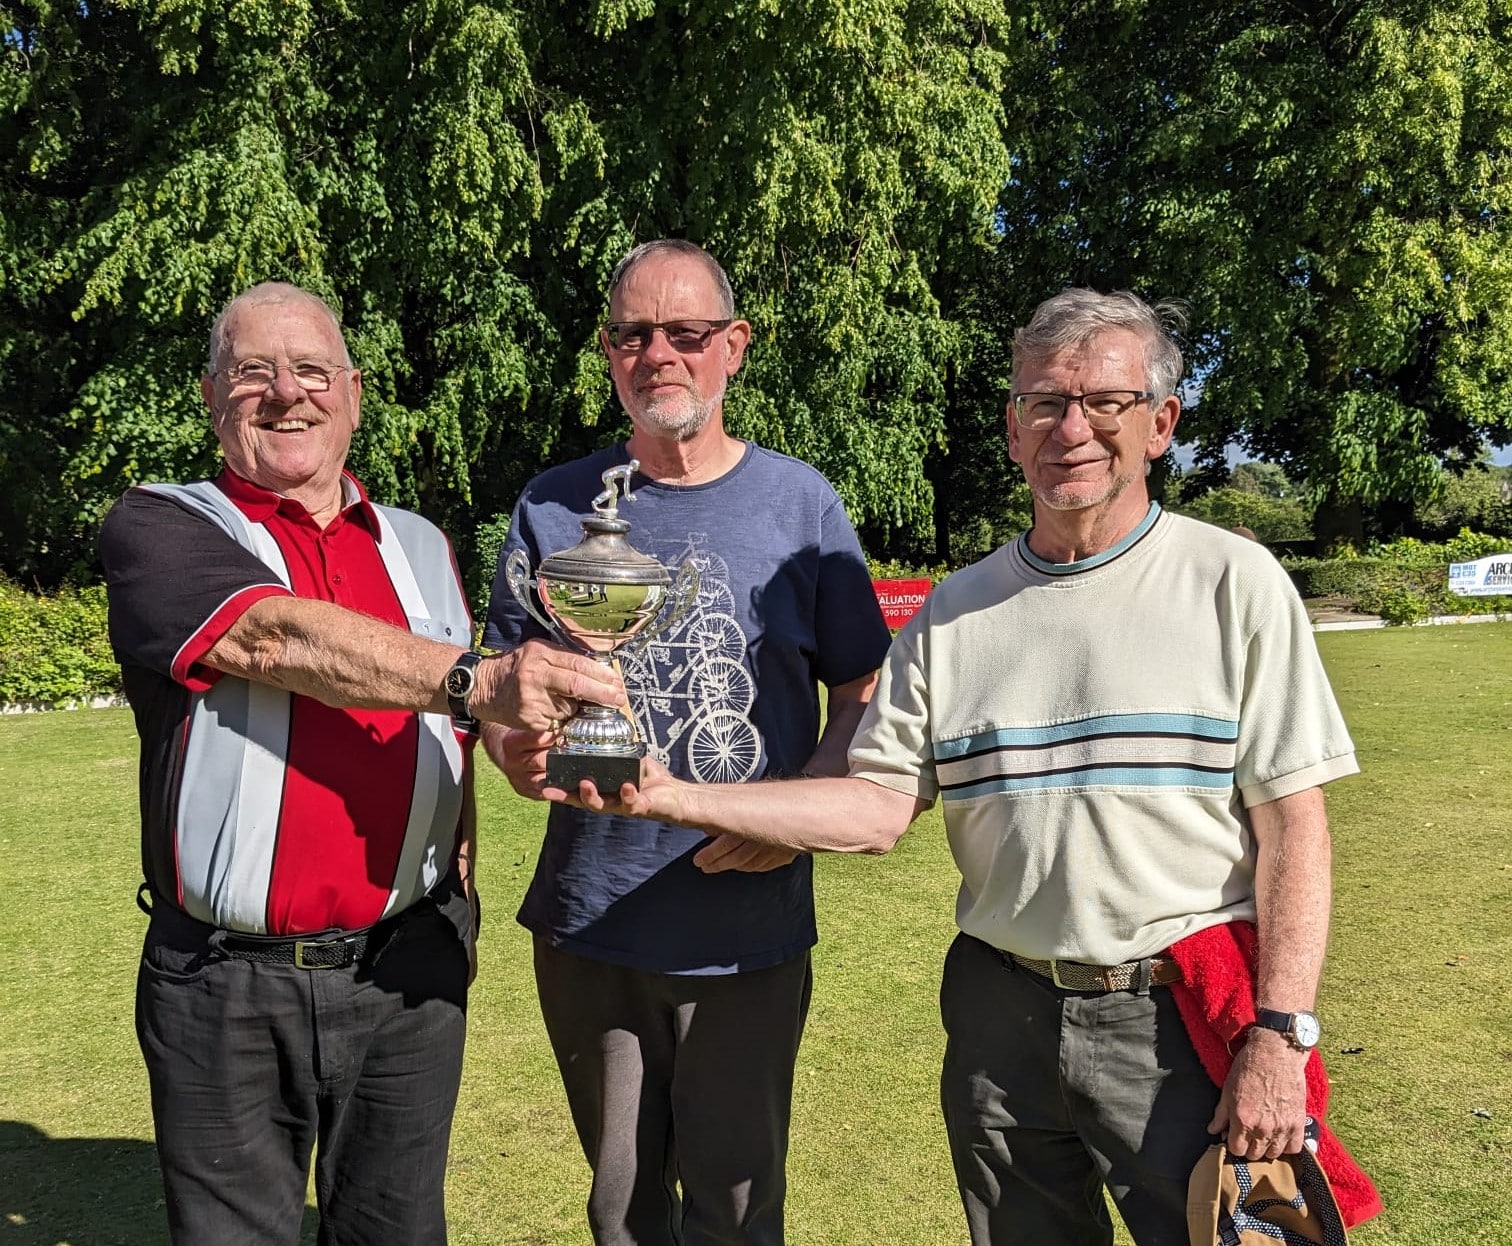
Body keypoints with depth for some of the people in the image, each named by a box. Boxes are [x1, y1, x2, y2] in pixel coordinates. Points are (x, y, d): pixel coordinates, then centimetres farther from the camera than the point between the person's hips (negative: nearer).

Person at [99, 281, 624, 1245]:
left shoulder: (421, 548, 12)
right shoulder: (159, 529, -4)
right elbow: (277, 638, -23)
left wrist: (458, 901, 11)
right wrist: (475, 679, -35)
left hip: (408, 972, 4)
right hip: (226, 985, -3)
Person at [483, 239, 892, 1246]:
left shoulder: (799, 503, 0)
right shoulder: (555, 507, 4)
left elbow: (863, 692, 3)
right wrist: (516, 749, -14)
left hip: (750, 924, -1)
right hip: (588, 923, 2)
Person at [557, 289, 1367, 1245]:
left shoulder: (1234, 582, -3)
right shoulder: (955, 612, 6)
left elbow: (1292, 824, -6)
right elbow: (878, 808, 0)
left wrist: (1279, 1035, -14)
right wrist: (676, 798, -10)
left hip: (1183, 1018, -3)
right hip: (1003, 1015, 3)